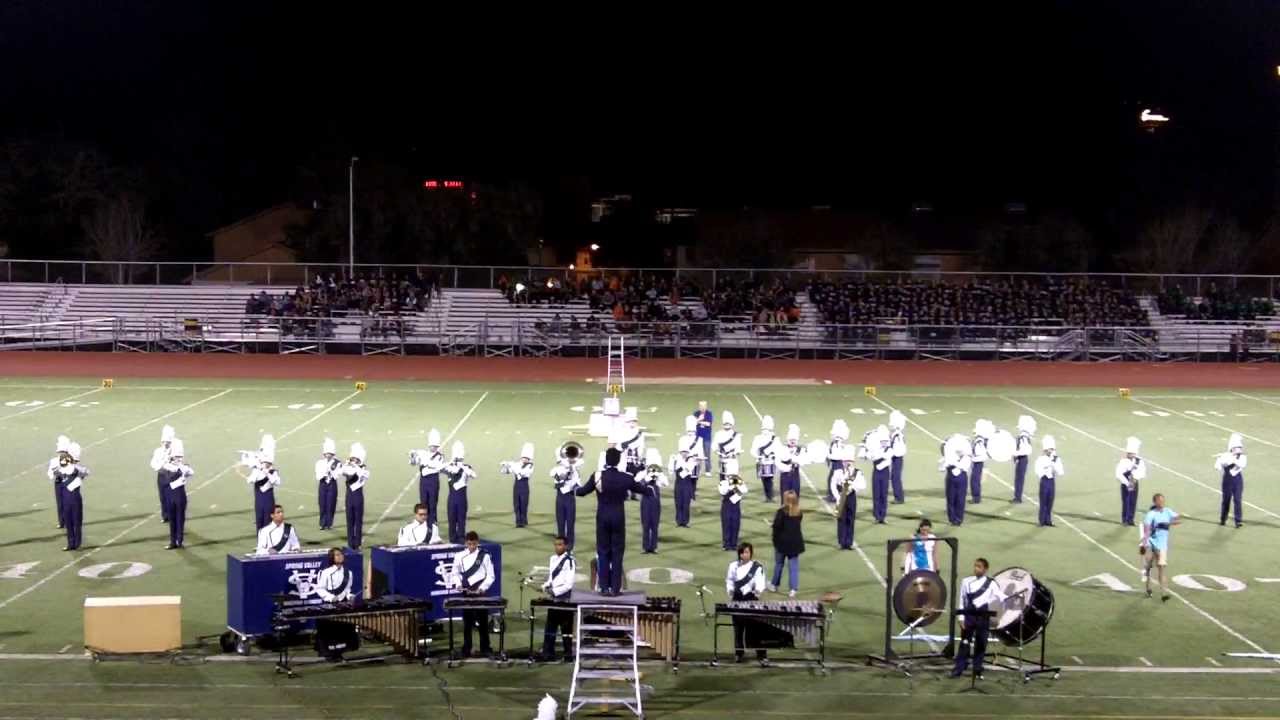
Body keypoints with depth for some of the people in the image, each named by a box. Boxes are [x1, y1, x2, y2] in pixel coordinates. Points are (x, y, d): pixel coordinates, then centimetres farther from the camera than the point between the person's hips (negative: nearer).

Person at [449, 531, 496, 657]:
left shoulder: (485, 556, -3)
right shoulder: (459, 556, 1)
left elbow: (490, 576, -2)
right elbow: (455, 573, 8)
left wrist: (482, 588, -15)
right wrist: (458, 584, -10)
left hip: (481, 593, -1)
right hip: (466, 593, 1)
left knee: (483, 622, 3)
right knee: (467, 622, 6)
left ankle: (484, 649, 11)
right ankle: (466, 649, 14)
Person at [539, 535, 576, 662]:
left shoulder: (569, 561, -12)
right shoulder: (552, 559, 11)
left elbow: (569, 584, -16)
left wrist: (554, 591, -22)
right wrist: (546, 586, 1)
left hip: (565, 599, -7)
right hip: (553, 599, 7)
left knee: (566, 628, 1)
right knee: (550, 628, 6)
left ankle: (568, 654, 7)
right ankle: (548, 654, 9)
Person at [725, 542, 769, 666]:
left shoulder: (757, 567, -6)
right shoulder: (733, 566, 5)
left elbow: (760, 583, -13)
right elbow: (729, 580, 11)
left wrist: (758, 590, -33)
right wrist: (730, 590, -7)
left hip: (751, 599, -3)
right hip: (737, 599, 3)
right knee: (738, 627, 10)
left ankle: (762, 655, -1)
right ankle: (738, 652, 24)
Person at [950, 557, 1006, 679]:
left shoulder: (991, 584, -1)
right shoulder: (966, 582, 2)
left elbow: (1000, 596, -9)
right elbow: (962, 601, 3)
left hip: (983, 617, 0)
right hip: (969, 616, 0)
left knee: (981, 644, 6)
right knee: (965, 643, 2)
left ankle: (978, 670, 16)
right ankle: (958, 669, 6)